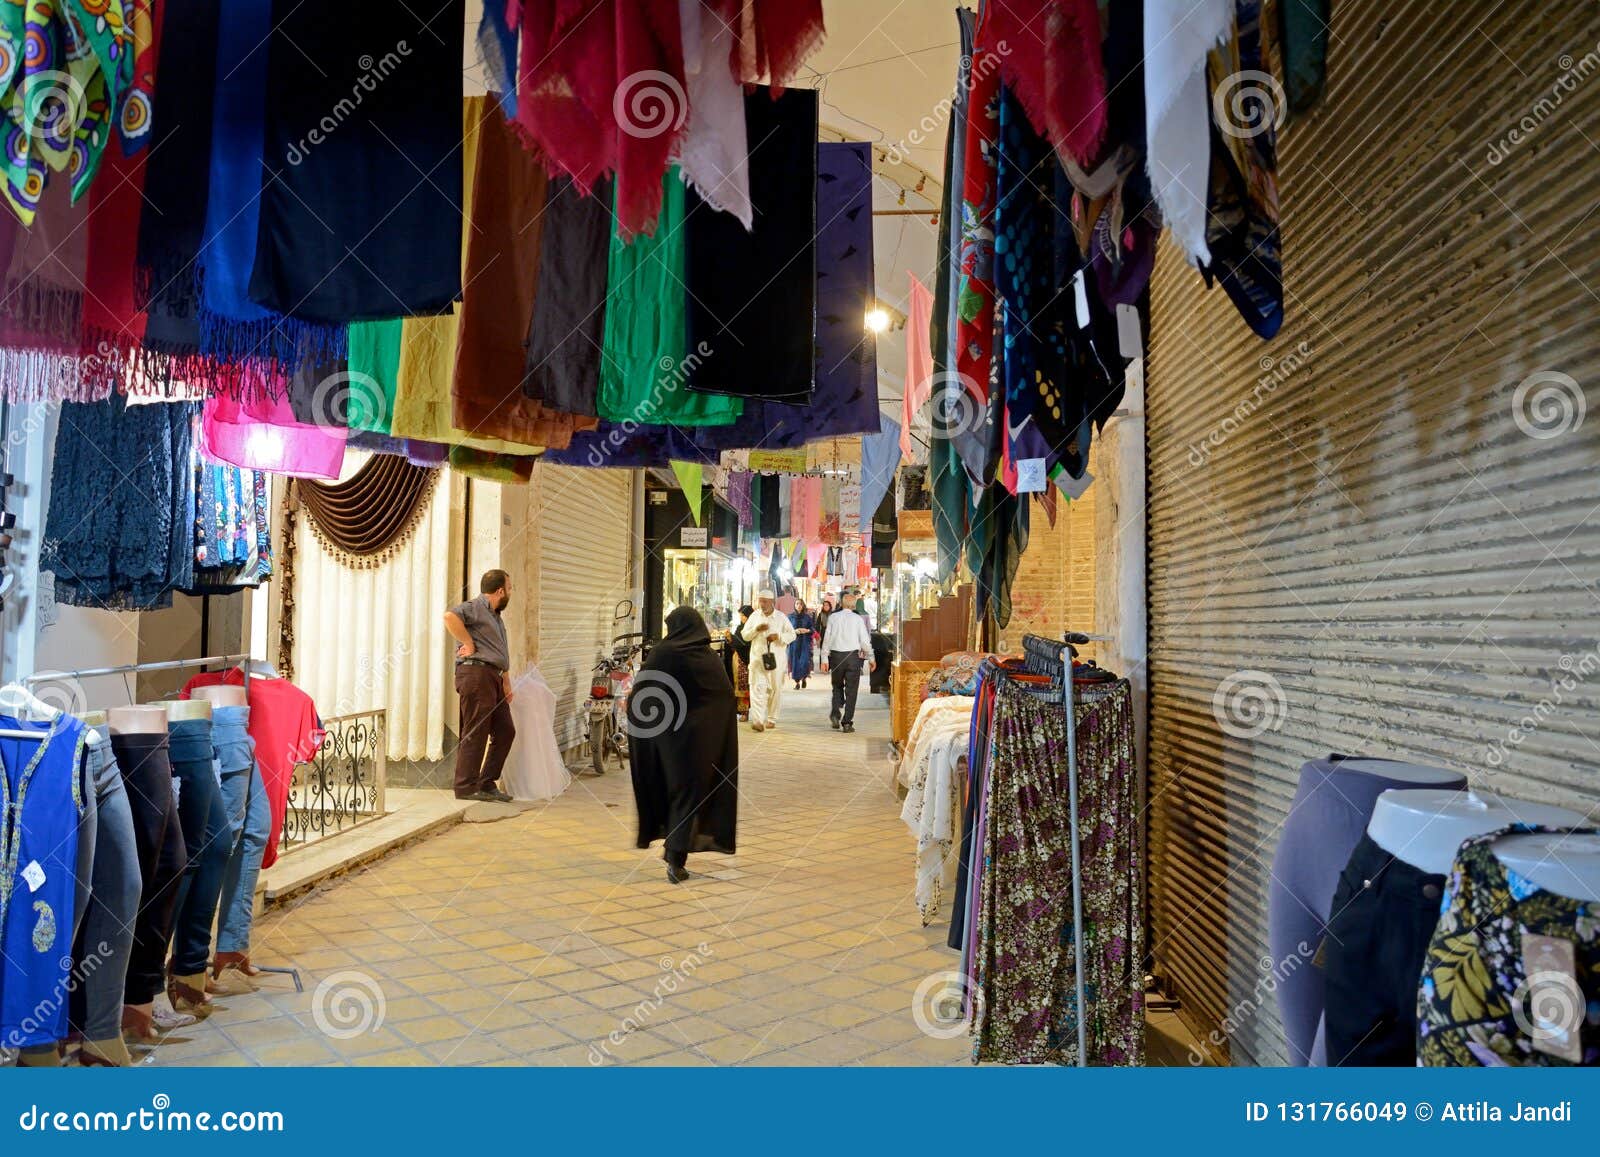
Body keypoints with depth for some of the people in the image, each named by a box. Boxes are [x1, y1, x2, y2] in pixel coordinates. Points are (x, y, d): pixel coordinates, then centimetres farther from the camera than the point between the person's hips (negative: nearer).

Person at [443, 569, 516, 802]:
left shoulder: (496, 616, 27)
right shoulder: (475, 607, -4)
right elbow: (450, 616, -25)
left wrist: (506, 682, 21)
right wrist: (469, 643, -18)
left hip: (493, 678, 10)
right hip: (476, 673, -10)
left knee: (505, 731, 9)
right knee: (475, 732, -8)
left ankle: (487, 784, 16)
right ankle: (466, 788, -3)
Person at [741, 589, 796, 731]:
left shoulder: (781, 617, 4)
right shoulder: (754, 616, 10)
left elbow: (792, 635, 3)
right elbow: (745, 635, 9)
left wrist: (779, 636, -15)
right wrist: (756, 629, -10)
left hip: (776, 658, 0)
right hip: (758, 657, 0)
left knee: (775, 689, 5)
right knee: (757, 688, -11)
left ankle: (772, 719, 19)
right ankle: (758, 720, -17)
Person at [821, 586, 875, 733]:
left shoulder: (833, 617, 1)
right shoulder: (858, 619, -3)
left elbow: (827, 639, 1)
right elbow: (865, 640, -2)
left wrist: (825, 659, 5)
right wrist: (870, 658, 7)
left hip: (836, 656, 2)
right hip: (853, 656, -2)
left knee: (837, 687, 20)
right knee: (851, 690, 5)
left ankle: (835, 712, 1)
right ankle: (847, 723, 4)